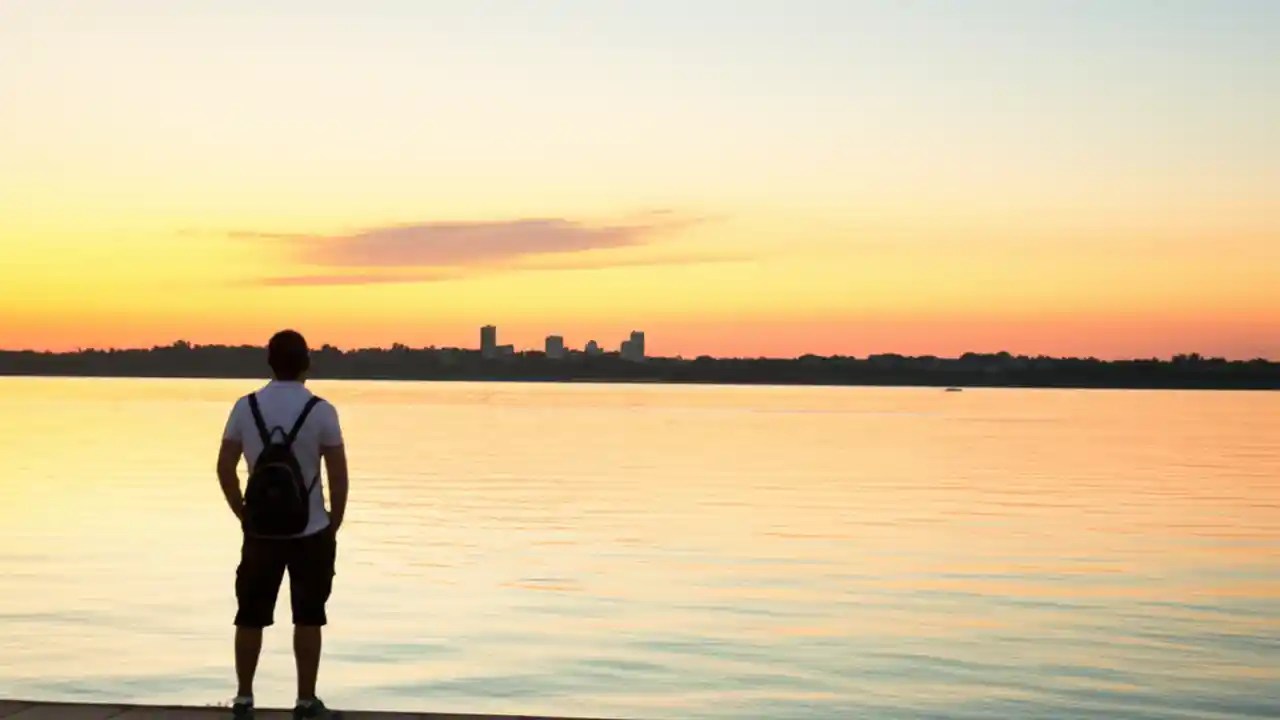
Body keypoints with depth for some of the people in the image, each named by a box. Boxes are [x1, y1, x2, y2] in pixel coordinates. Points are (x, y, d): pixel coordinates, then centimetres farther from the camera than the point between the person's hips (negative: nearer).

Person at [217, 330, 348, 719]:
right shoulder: (321, 411, -9)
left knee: (250, 616, 11)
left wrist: (244, 515, 10)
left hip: (260, 530, 2)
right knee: (308, 618, 5)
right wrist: (334, 523, 4)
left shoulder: (246, 407, -2)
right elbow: (338, 475, -8)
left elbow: (225, 468, 0)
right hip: (311, 531, -2)